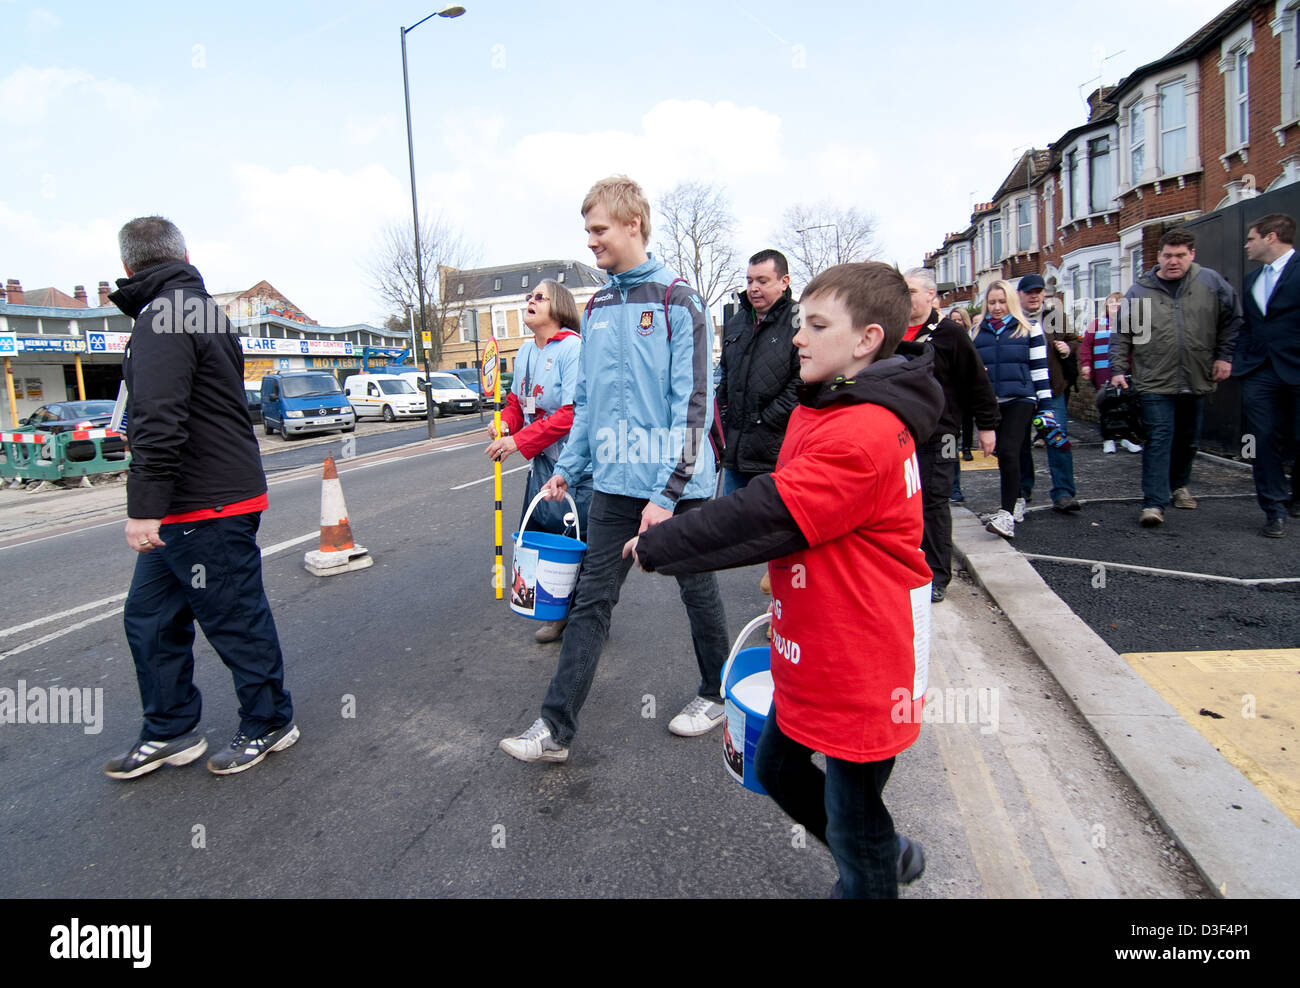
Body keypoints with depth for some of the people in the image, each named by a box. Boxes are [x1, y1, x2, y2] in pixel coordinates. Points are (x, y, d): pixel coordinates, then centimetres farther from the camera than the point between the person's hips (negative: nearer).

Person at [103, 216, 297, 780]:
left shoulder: (162, 318, -15)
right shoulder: (204, 311, 18)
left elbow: (158, 423, -26)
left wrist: (144, 507, -25)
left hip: (207, 507, -10)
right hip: (187, 508, 10)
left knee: (236, 621, 3)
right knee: (149, 617, 16)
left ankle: (270, 724, 19)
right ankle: (170, 733, 27)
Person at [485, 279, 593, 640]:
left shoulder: (572, 347, -16)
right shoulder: (526, 350, 10)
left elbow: (572, 412, -22)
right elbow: (517, 399, 20)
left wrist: (518, 441, -22)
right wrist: (505, 423, -4)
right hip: (542, 461, 9)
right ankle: (556, 614, 31)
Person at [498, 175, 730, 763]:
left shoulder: (678, 303, -9)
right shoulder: (596, 308, 11)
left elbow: (692, 403, -14)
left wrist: (668, 493, -18)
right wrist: (569, 467, 11)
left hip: (678, 484, -5)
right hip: (615, 484, 6)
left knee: (697, 591, 12)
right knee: (590, 602, 6)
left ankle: (717, 694, 34)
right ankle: (556, 727, 12)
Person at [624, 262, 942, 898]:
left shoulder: (863, 435, -26)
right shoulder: (821, 409, 7)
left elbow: (768, 516, -28)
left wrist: (656, 547, -18)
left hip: (860, 665, -10)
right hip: (812, 651, 10)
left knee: (852, 819, 9)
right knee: (776, 767, 24)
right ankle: (887, 856, 45)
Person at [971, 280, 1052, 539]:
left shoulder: (1029, 329, 5)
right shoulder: (977, 333, 13)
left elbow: (1039, 369, 5)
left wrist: (1045, 407, 2)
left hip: (1020, 399, -4)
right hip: (990, 403, 4)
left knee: (1008, 451, -18)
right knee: (1003, 454, 10)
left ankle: (1007, 514, -19)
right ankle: (1017, 500, 29)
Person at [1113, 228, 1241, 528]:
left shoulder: (1211, 282, 4)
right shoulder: (1139, 291, -1)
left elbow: (1233, 319, 13)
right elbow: (1121, 334, 2)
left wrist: (1225, 355, 7)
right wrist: (1118, 369, -4)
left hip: (1197, 380, 3)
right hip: (1154, 382, -3)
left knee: (1188, 440, 16)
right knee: (1159, 439, -10)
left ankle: (1179, 486, 37)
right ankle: (1154, 503, -12)